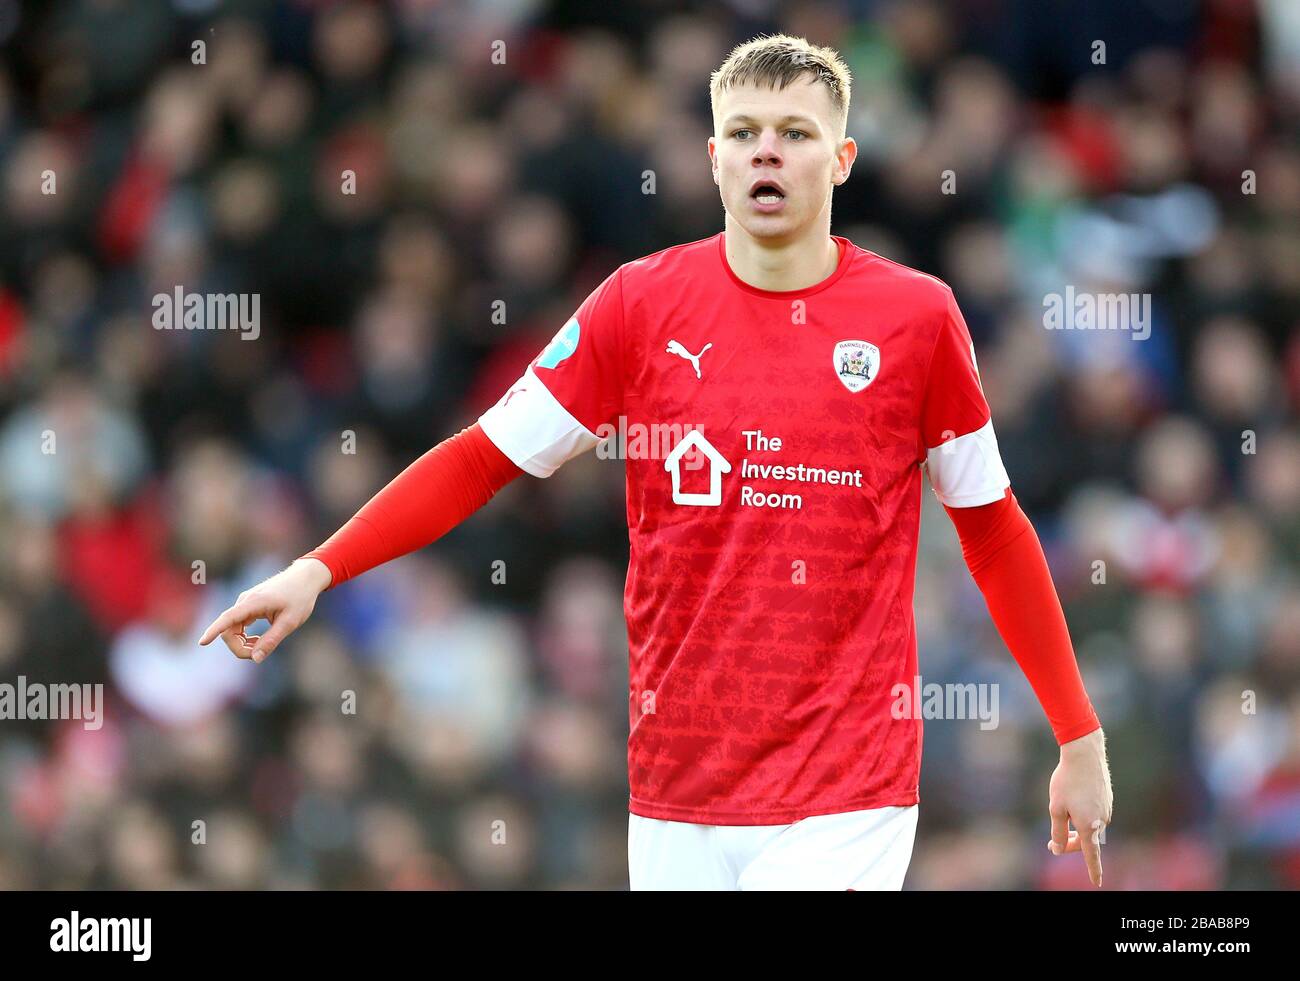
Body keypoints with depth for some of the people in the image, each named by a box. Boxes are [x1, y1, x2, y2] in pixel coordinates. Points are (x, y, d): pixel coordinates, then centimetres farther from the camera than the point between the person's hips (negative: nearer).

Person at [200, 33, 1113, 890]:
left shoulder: (917, 316, 0)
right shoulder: (643, 303, 2)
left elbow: (994, 531, 8)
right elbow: (484, 458, 6)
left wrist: (1081, 740, 9)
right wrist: (317, 570, -5)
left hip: (849, 798, -2)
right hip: (677, 791, 2)